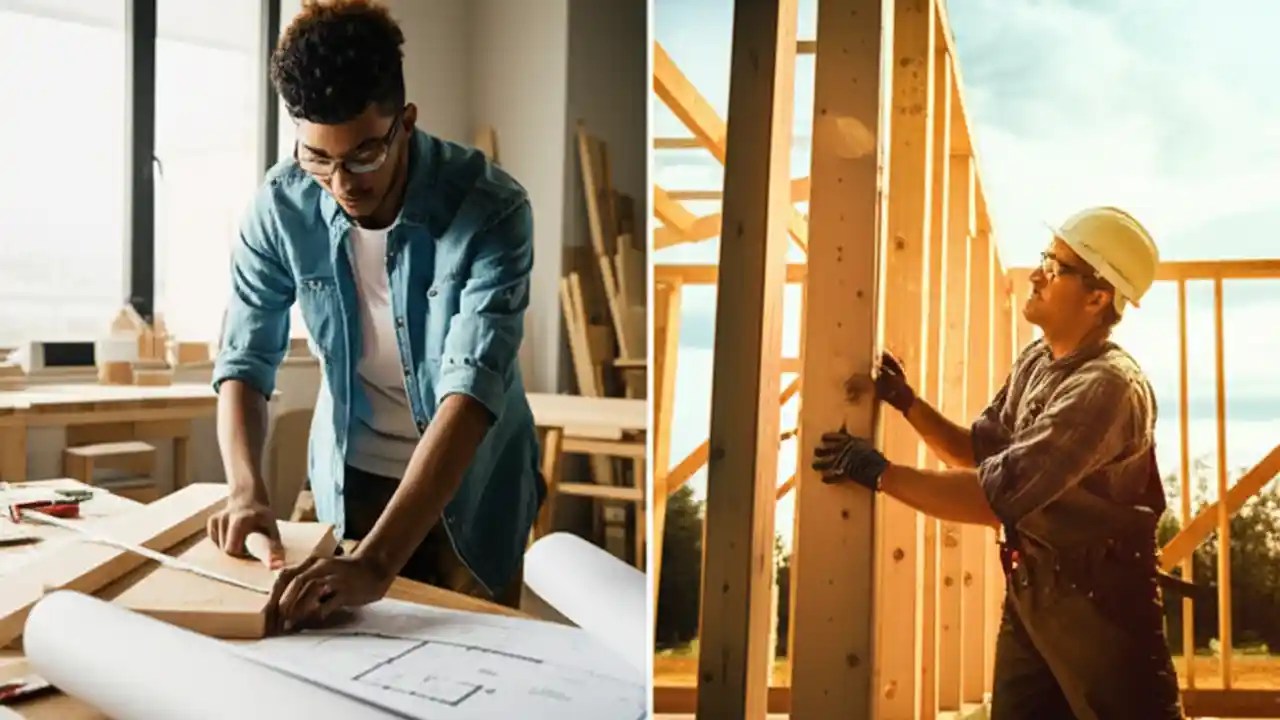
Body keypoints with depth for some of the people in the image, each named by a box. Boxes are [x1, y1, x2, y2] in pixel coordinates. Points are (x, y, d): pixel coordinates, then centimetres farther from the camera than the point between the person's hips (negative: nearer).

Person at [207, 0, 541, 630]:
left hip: (470, 478, -2)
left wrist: (376, 562, -45)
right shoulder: (281, 206, -16)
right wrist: (247, 489, -30)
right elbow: (244, 359, -11)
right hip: (352, 475, 3)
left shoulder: (491, 208, -28)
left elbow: (473, 391, -35)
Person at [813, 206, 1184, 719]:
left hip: (1096, 597, -8)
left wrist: (879, 472, -23)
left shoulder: (1107, 386, -24)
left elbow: (998, 497, -28)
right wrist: (906, 402, 1)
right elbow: (979, 449, 15)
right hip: (1028, 586, 9)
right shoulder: (1034, 360, 5)